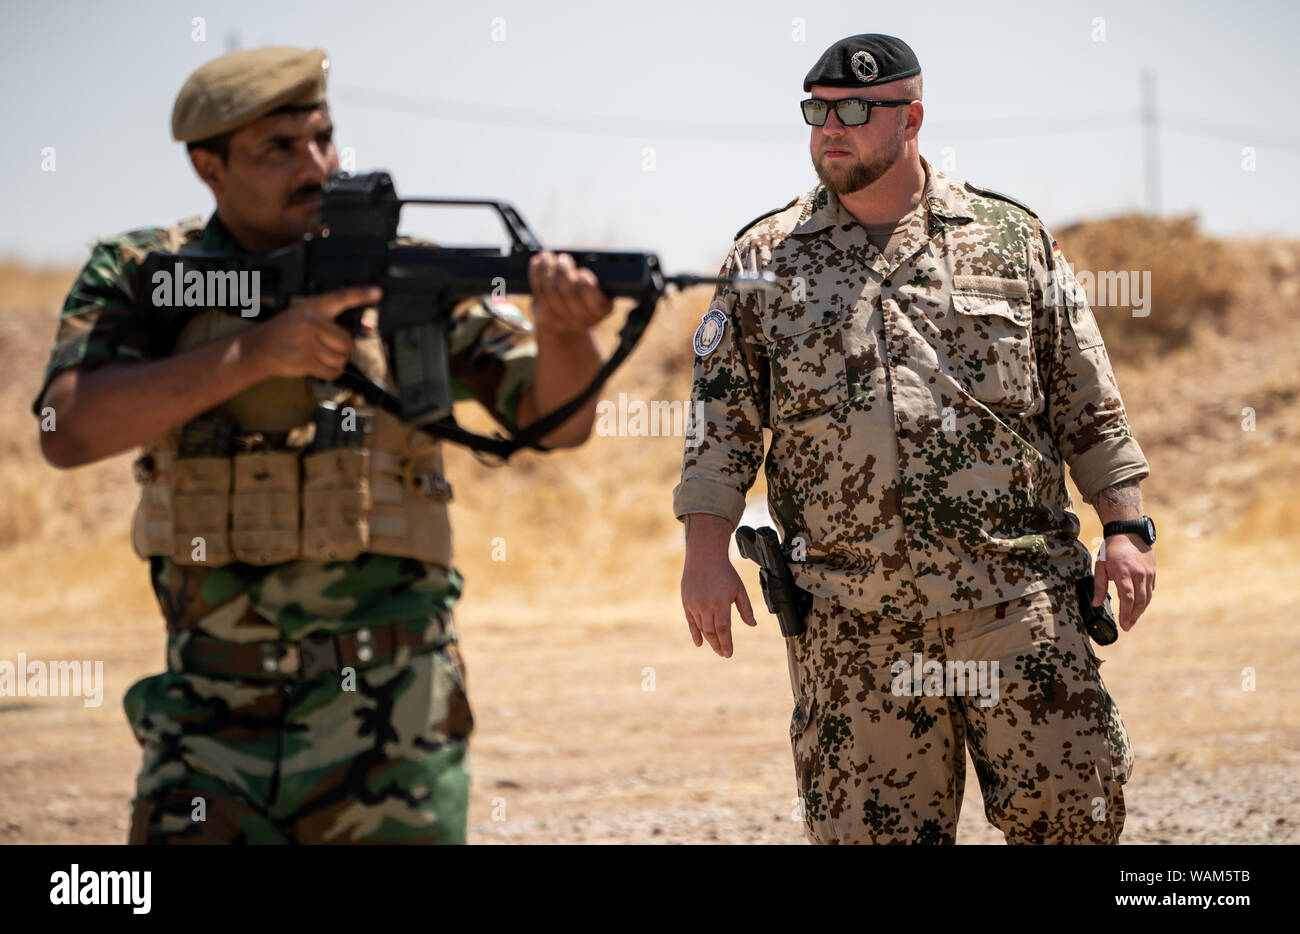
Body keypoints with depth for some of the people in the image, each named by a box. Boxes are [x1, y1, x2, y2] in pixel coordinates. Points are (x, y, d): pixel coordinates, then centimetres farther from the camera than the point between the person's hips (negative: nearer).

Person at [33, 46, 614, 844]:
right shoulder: (139, 275, 2)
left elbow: (557, 418, -1)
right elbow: (67, 430, -13)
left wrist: (563, 329, -24)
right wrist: (255, 350, -20)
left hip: (390, 717, 0)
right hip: (215, 720, 0)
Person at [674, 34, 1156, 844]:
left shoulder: (1012, 240, 8)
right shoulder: (765, 259, 9)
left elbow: (1089, 406, 9)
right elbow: (721, 420, 7)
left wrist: (1127, 528, 1)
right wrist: (707, 554, -3)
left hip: (1014, 593, -1)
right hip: (849, 618, 1)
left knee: (1069, 797, -5)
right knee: (868, 826, 1)